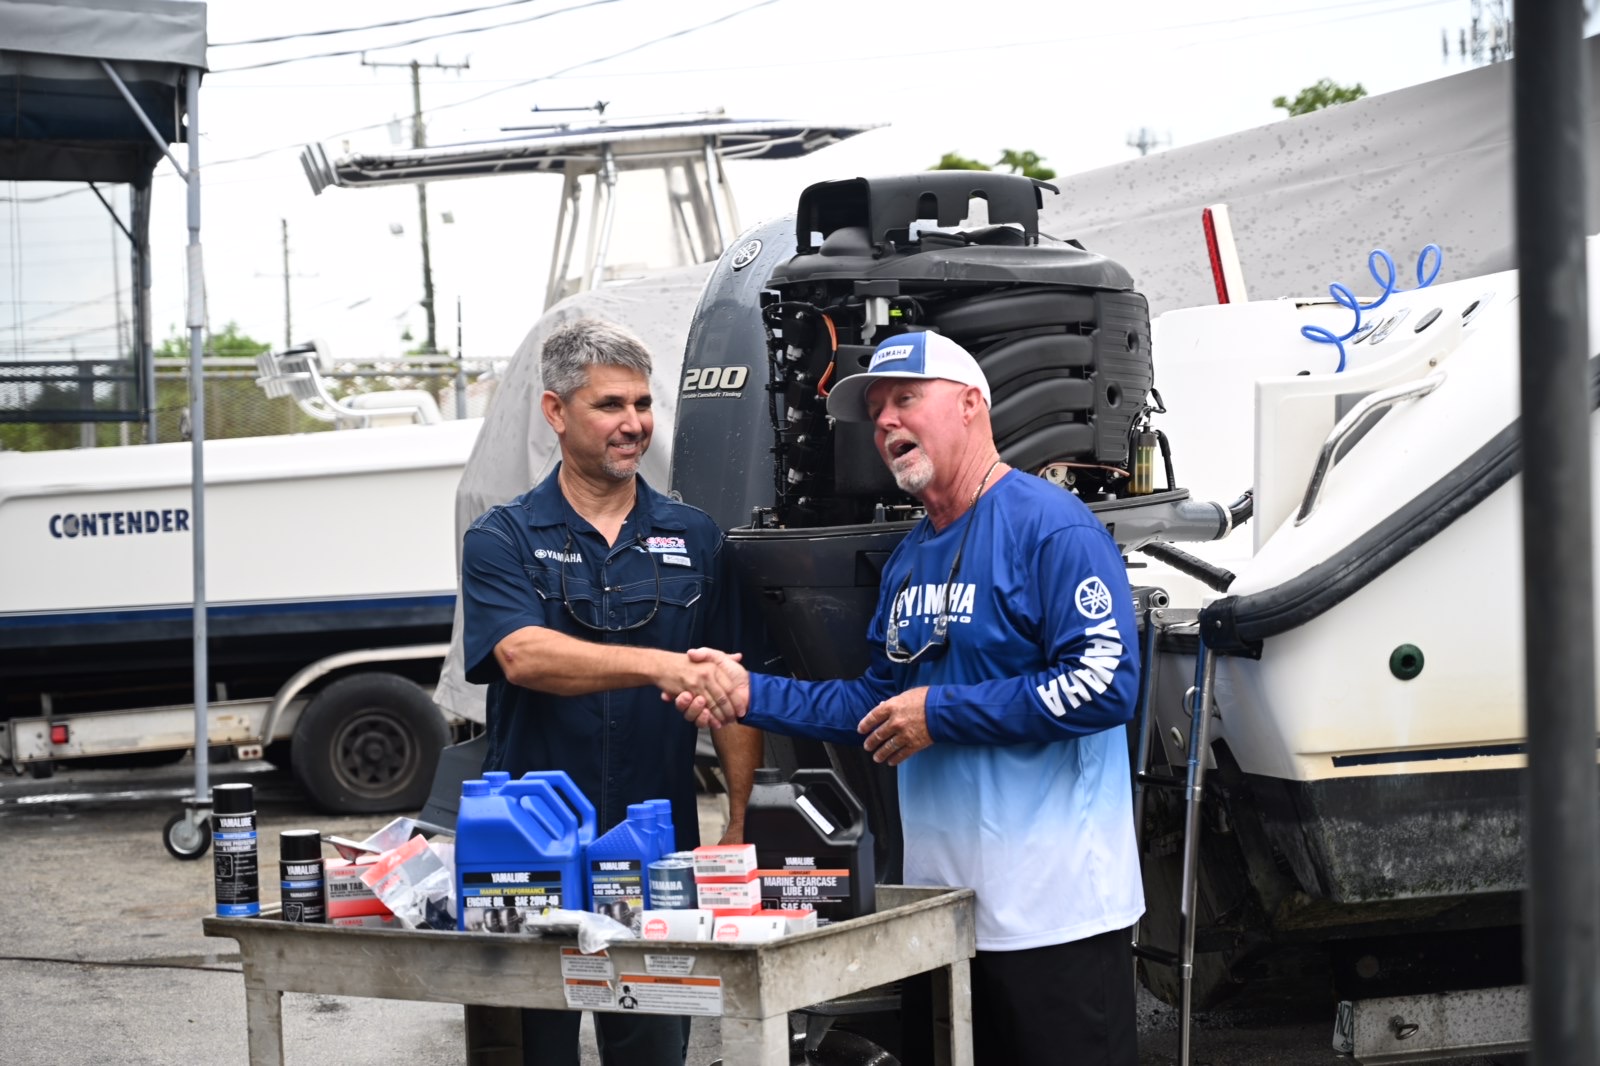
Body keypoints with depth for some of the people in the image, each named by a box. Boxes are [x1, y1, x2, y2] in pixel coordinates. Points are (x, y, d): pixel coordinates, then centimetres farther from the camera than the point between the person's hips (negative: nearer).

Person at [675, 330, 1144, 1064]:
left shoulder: (1049, 526, -12)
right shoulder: (909, 558, 16)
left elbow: (1103, 685, -21)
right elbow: (879, 705, 20)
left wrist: (940, 715, -16)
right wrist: (752, 695, 7)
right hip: (940, 902, 9)